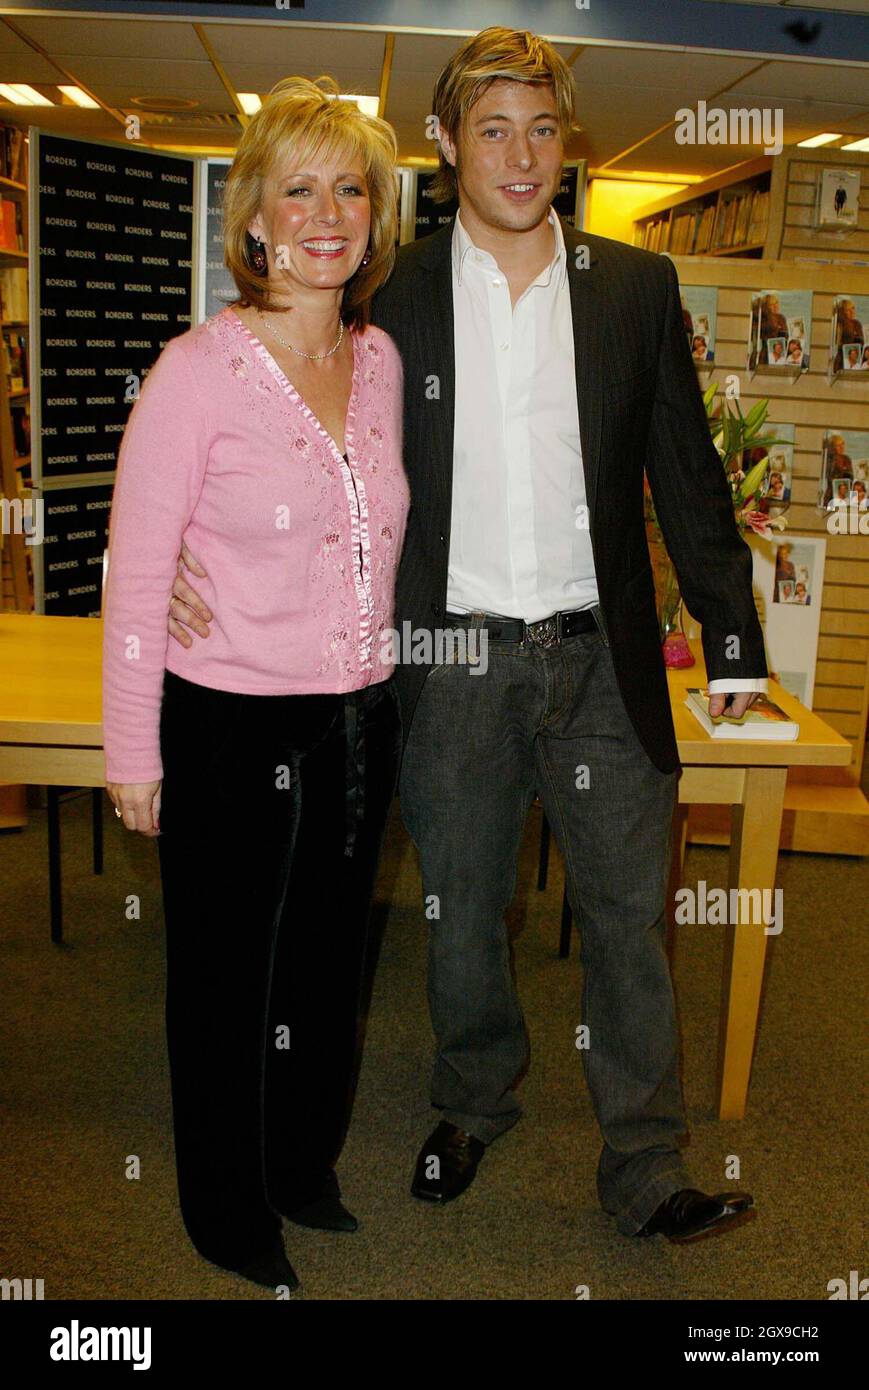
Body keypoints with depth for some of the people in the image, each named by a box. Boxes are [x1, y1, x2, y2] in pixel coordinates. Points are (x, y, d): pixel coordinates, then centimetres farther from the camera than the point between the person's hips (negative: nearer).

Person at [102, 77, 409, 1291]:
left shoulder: (380, 360, 3)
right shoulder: (200, 369, -14)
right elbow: (135, 574, -12)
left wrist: (380, 675, 11)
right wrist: (132, 754, -10)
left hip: (359, 724, 5)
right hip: (232, 732, -5)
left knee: (329, 964, 21)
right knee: (229, 982, 14)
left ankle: (307, 1168, 46)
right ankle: (230, 1213, 38)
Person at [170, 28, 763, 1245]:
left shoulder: (637, 287, 5)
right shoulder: (395, 297, 2)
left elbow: (687, 474, 7)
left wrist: (733, 637, 4)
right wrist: (196, 549, -8)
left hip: (601, 655, 1)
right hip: (453, 655, 0)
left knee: (629, 915, 4)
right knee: (463, 911, 14)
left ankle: (647, 1170, 19)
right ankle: (474, 1103, 38)